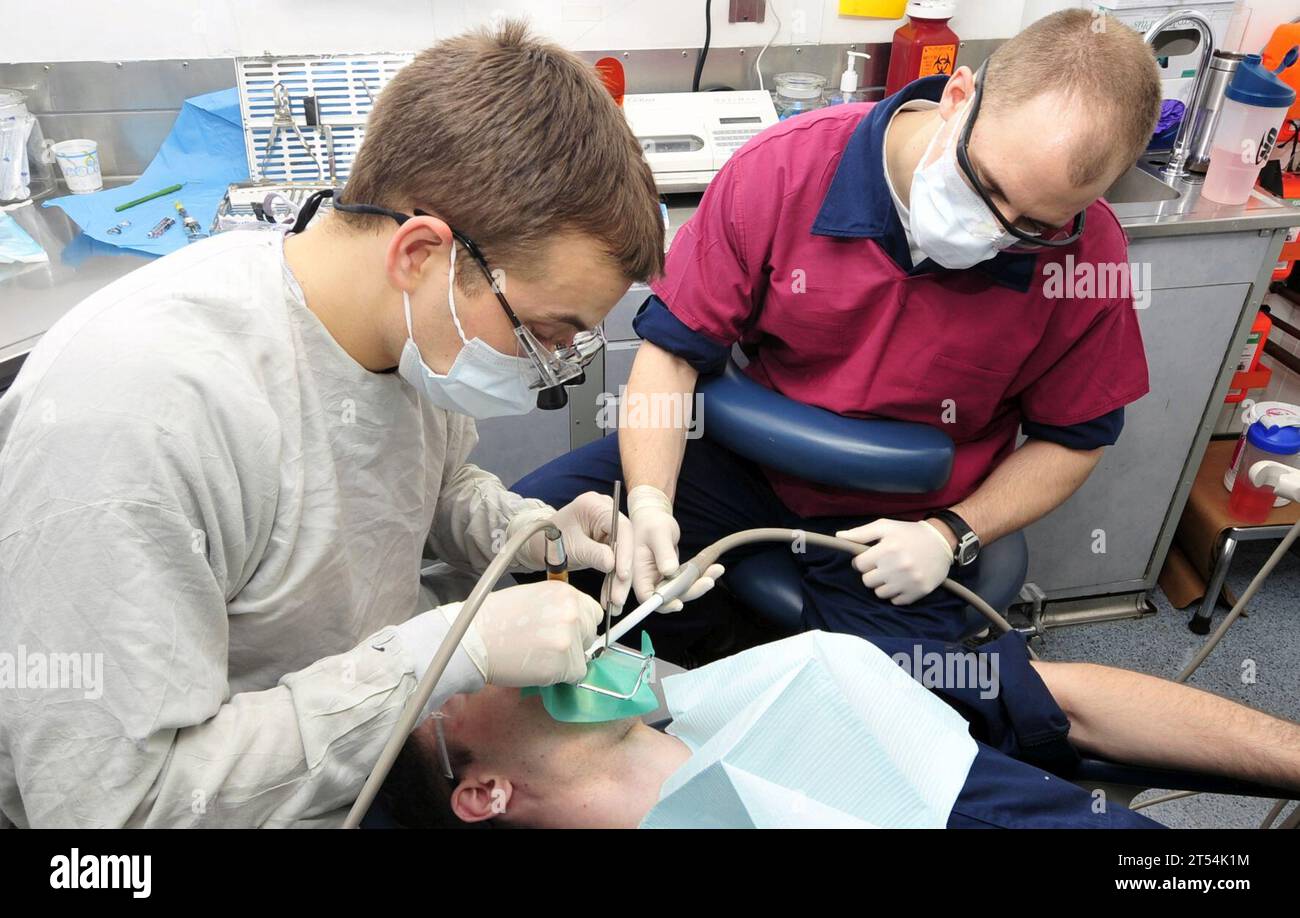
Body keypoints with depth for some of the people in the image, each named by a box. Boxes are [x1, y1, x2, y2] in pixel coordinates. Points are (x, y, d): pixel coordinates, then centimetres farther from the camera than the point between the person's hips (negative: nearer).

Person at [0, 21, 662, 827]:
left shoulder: (425, 320, -11)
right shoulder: (130, 413, -32)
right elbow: (114, 799, -28)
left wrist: (526, 532, -12)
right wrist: (453, 648, -31)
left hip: (395, 724, 6)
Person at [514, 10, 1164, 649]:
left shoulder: (1089, 255, -15)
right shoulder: (779, 168, -18)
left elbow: (1074, 437, 1)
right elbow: (672, 348, -12)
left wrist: (952, 534, -13)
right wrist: (649, 500, -25)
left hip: (900, 523, 0)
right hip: (744, 468, 1)